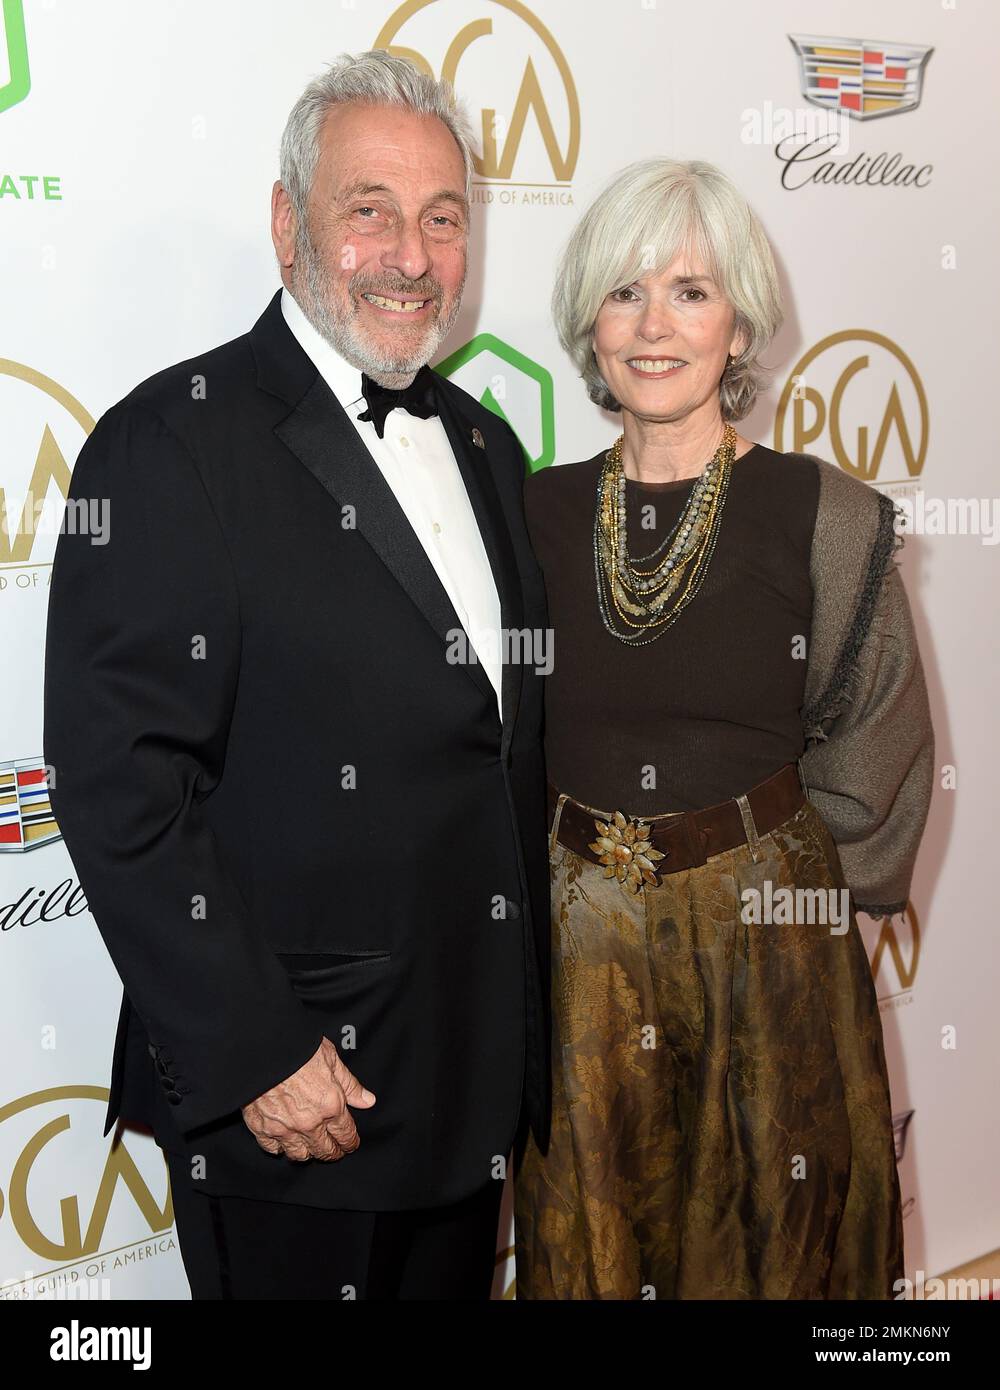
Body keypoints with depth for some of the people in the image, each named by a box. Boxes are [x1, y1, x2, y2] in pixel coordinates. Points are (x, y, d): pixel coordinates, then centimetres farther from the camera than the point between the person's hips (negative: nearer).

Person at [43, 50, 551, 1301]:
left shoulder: (483, 444, 9)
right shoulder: (172, 443, -14)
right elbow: (118, 782, -18)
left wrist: (523, 1013, 12)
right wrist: (254, 1055, -18)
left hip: (475, 1074, 7)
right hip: (284, 1098, -7)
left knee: (456, 1285, 21)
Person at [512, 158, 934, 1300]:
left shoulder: (825, 516, -9)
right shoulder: (536, 510, -1)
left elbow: (879, 753, -1)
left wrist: (772, 870, 1)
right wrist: (586, 867, 5)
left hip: (763, 940, -2)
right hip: (577, 941, 3)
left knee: (767, 1241, 15)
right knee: (586, 1244, 18)